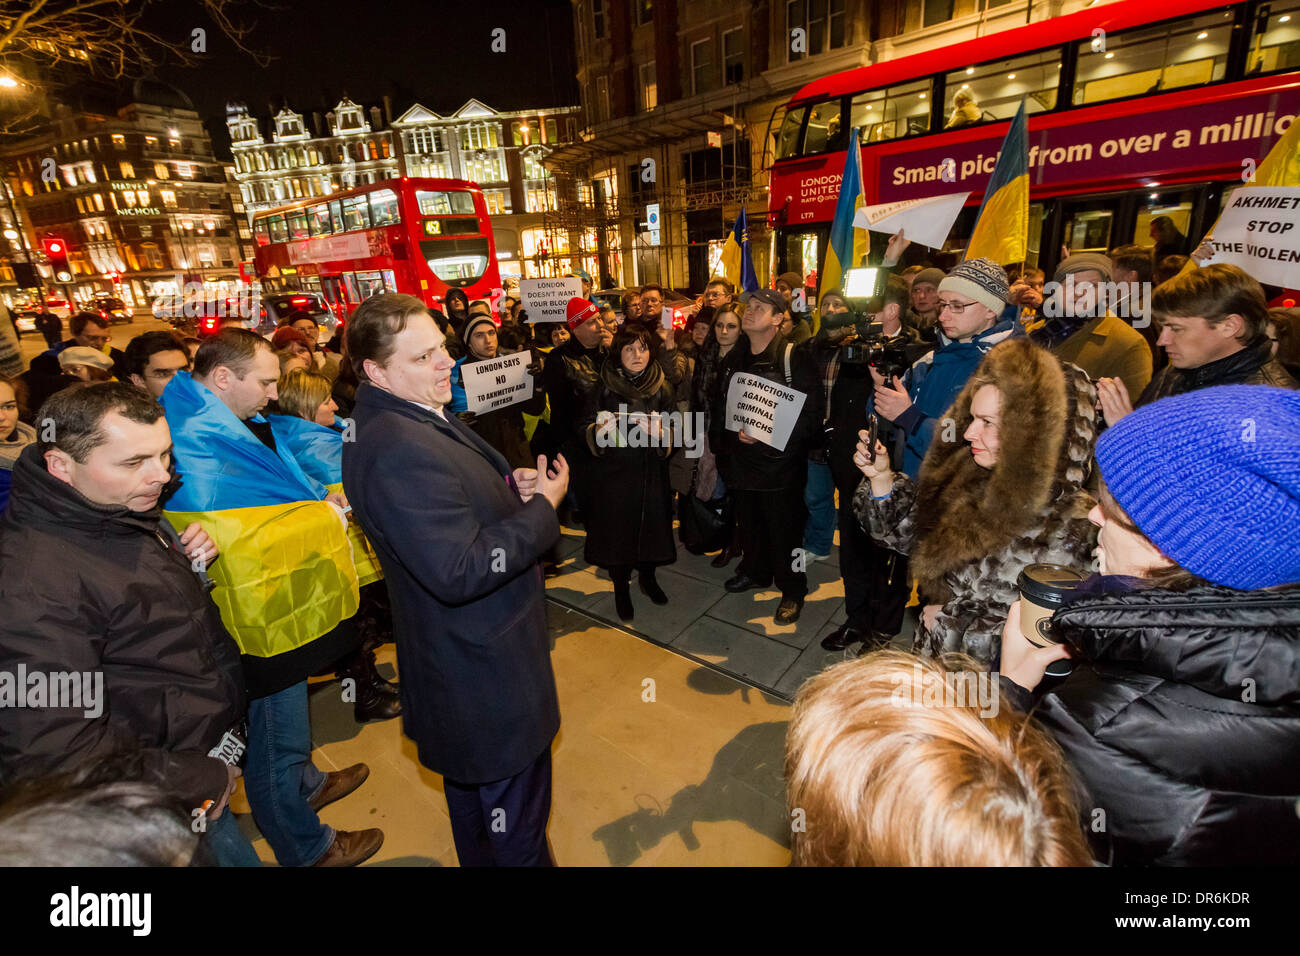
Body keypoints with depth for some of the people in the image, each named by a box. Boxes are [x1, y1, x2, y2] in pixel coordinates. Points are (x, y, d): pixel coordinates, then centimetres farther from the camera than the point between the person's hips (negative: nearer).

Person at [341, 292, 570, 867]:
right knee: (517, 804, 11)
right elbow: (459, 572, -33)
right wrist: (543, 508, -23)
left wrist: (512, 487, -3)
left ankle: (479, 858, 56)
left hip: (464, 648, 11)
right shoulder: (398, 451, -30)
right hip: (484, 670, -11)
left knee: (471, 774, 32)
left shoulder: (417, 417, 4)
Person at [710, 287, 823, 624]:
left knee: (784, 532, 5)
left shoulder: (795, 359, -12)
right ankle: (755, 571, 44)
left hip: (780, 465, -6)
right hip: (742, 462, 6)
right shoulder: (734, 360, 10)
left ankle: (793, 591, 25)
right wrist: (721, 444, 7)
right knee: (748, 524, 20)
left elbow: (810, 416, -17)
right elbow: (719, 408, 16)